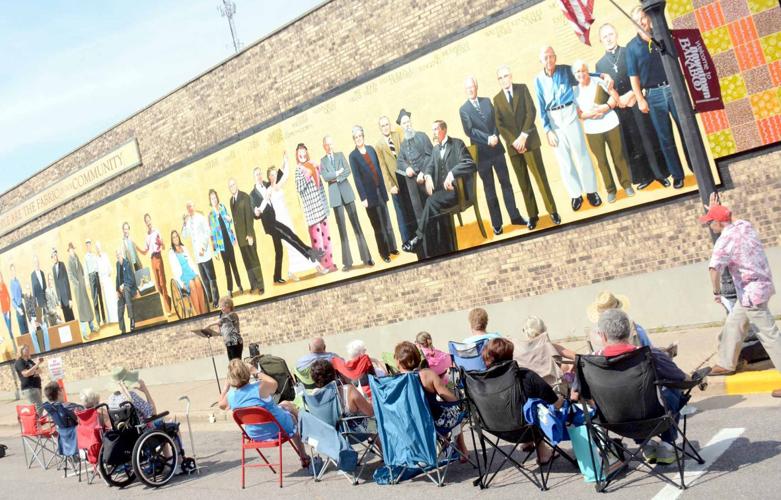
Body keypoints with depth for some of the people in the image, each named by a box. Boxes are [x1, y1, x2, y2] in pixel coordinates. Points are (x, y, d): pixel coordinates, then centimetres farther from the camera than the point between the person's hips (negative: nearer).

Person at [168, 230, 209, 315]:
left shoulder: (184, 248, 19)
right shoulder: (171, 253, 5)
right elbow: (173, 270, -2)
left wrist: (196, 273, 0)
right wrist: (181, 283, -14)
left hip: (191, 272, 4)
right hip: (182, 276, -4)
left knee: (198, 281, -31)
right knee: (192, 284, -35)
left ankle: (205, 312, -35)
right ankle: (198, 314, -37)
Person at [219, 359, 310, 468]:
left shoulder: (230, 395, -17)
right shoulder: (260, 387, -32)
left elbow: (222, 405, 8)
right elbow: (273, 383, -8)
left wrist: (227, 385, 9)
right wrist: (257, 372, -2)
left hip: (255, 435, 6)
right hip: (277, 430, -6)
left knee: (285, 404, 29)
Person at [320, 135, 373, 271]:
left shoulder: (340, 154, 11)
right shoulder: (322, 161, 9)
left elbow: (348, 170, -2)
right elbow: (325, 177, -7)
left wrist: (336, 178, -9)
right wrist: (338, 173, -8)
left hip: (347, 192, 0)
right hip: (335, 196, 0)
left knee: (356, 225, -2)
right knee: (342, 229, 1)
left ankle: (366, 258, -1)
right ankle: (347, 262, 3)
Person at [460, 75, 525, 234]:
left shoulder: (487, 101, 8)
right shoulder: (463, 109, -2)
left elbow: (495, 120, 5)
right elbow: (469, 131, -11)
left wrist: (495, 136, -13)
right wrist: (487, 139, -18)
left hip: (497, 148, 3)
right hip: (481, 153, -3)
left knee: (506, 183, 6)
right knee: (489, 188, 5)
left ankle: (515, 216, 14)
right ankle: (496, 223, 11)